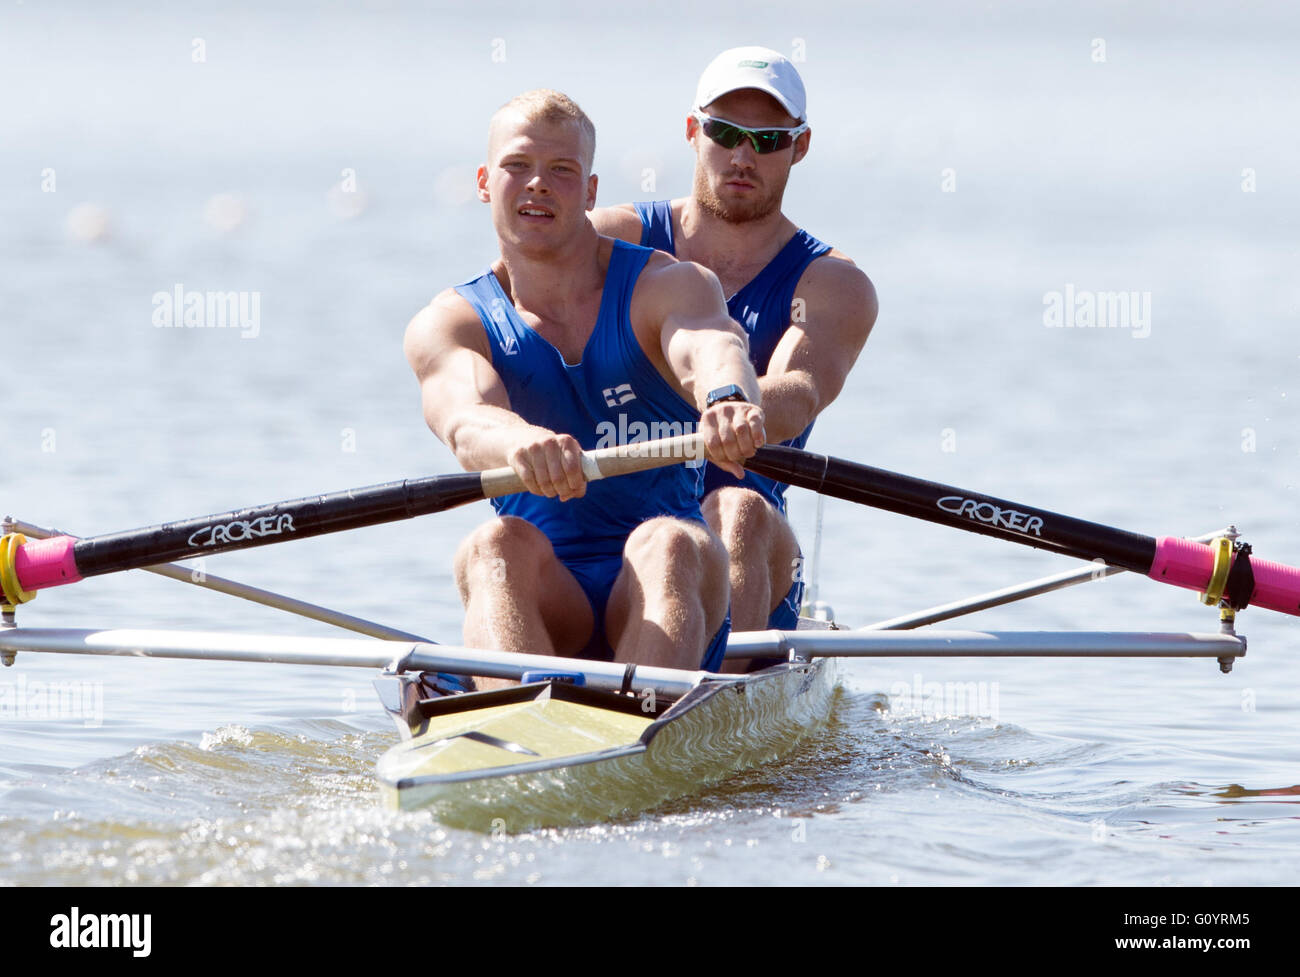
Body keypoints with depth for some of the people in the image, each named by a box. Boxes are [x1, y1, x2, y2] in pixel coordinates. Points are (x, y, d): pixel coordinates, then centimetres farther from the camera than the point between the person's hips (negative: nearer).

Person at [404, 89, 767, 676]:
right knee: (500, 545, -31)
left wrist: (728, 401, -47)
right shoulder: (446, 325, 7)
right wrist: (521, 444, -44)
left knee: (668, 545, -33)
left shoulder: (672, 287, 6)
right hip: (543, 610, 1)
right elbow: (465, 418, -17)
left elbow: (708, 349, -20)